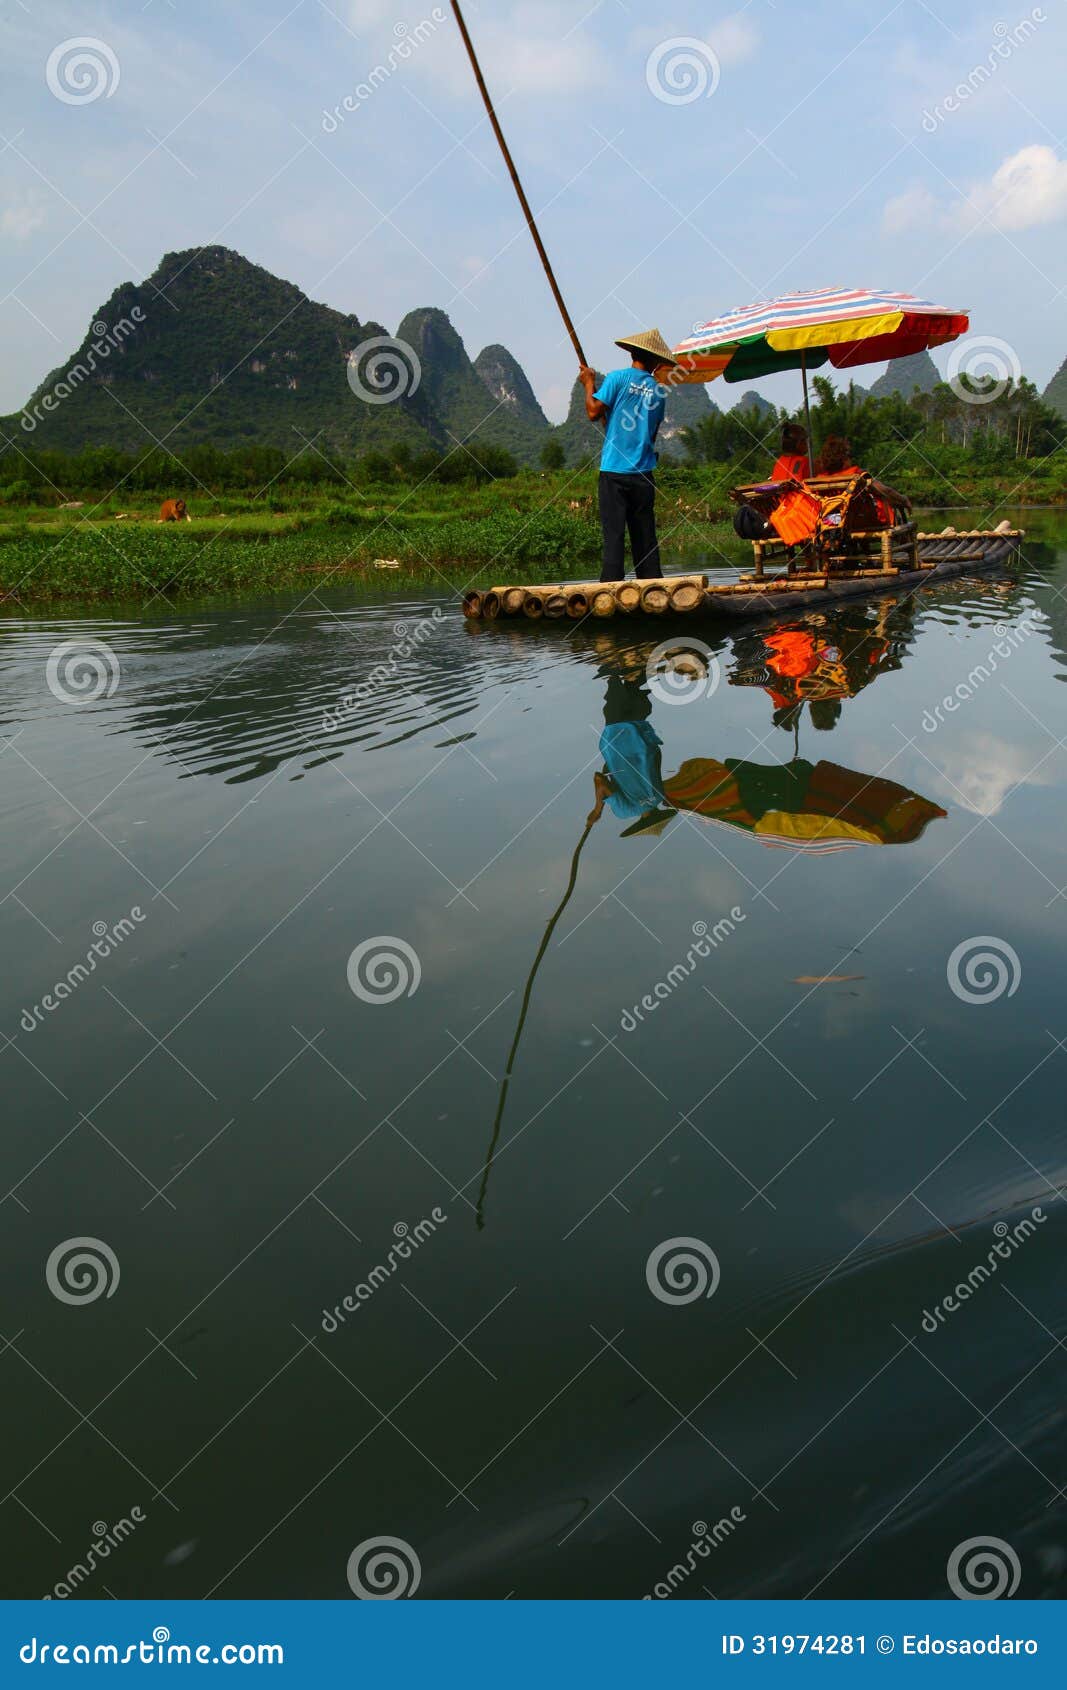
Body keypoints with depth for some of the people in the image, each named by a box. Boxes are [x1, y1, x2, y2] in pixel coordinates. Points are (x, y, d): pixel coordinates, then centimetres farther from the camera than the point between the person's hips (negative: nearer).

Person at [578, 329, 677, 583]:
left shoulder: (617, 378, -3)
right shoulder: (658, 390, 10)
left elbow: (594, 412, -7)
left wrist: (589, 384, 9)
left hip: (614, 470, -4)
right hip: (643, 473, 4)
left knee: (613, 533, -6)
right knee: (645, 535, 8)